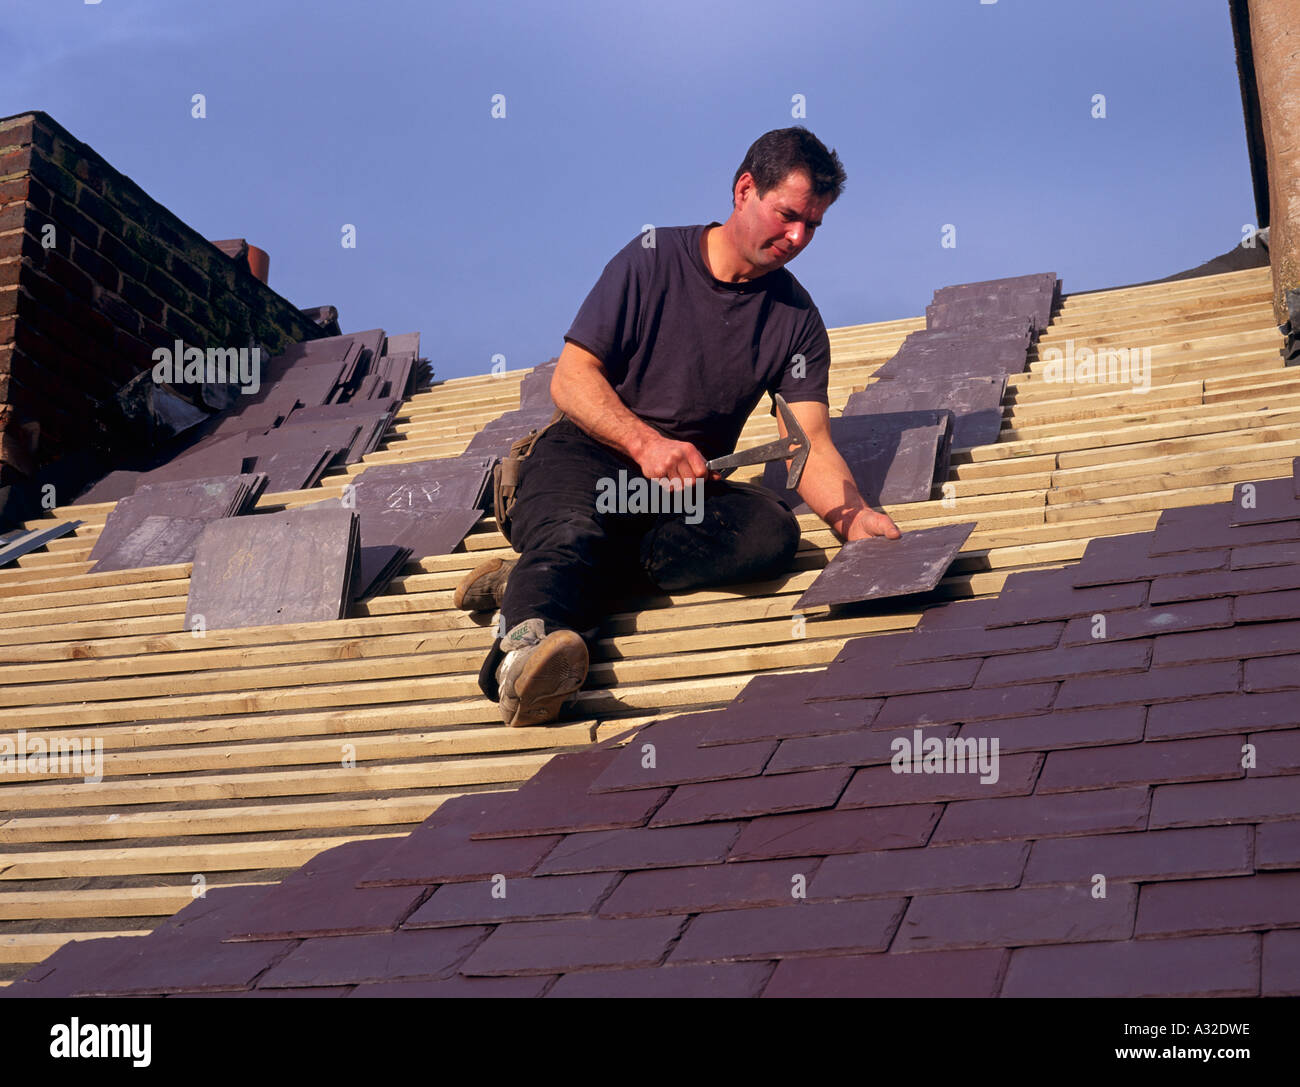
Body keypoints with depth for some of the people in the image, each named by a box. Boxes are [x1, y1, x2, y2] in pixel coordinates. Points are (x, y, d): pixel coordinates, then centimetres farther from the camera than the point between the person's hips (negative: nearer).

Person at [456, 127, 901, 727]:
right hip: (591, 453, -2)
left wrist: (853, 515, -23)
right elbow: (571, 378, -4)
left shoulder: (796, 318, 8)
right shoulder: (654, 257, 0)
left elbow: (814, 448, -1)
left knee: (774, 531, -28)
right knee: (571, 531, -35)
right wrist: (646, 443, -21)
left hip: (692, 485, 3)